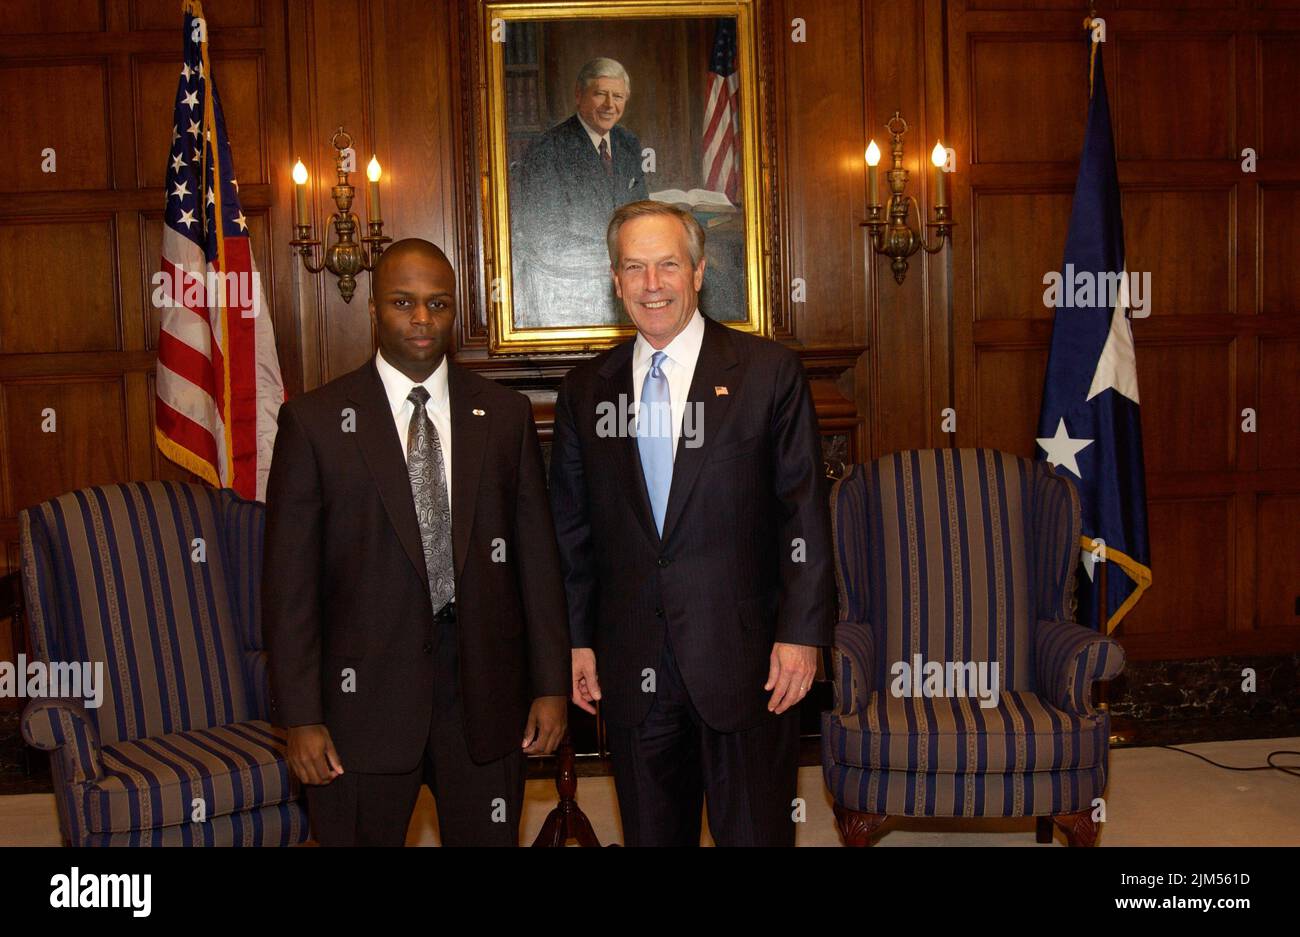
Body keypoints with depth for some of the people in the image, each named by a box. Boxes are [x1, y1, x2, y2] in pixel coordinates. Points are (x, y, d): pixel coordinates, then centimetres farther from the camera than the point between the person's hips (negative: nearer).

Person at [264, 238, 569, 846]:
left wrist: (551, 684, 3)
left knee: (489, 838, 12)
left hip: (485, 696, 2)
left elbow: (536, 557, 6)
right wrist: (301, 716, -7)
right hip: (365, 698, -2)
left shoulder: (505, 415, 5)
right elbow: (289, 581, -3)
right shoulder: (314, 421, -2)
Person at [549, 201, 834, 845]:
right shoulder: (585, 390, 7)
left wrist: (802, 632, -8)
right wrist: (576, 640, 7)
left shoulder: (768, 371, -2)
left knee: (754, 833, 7)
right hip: (631, 671, 3)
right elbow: (571, 528, 11)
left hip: (744, 662, -2)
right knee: (650, 834, 14)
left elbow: (804, 512, -3)